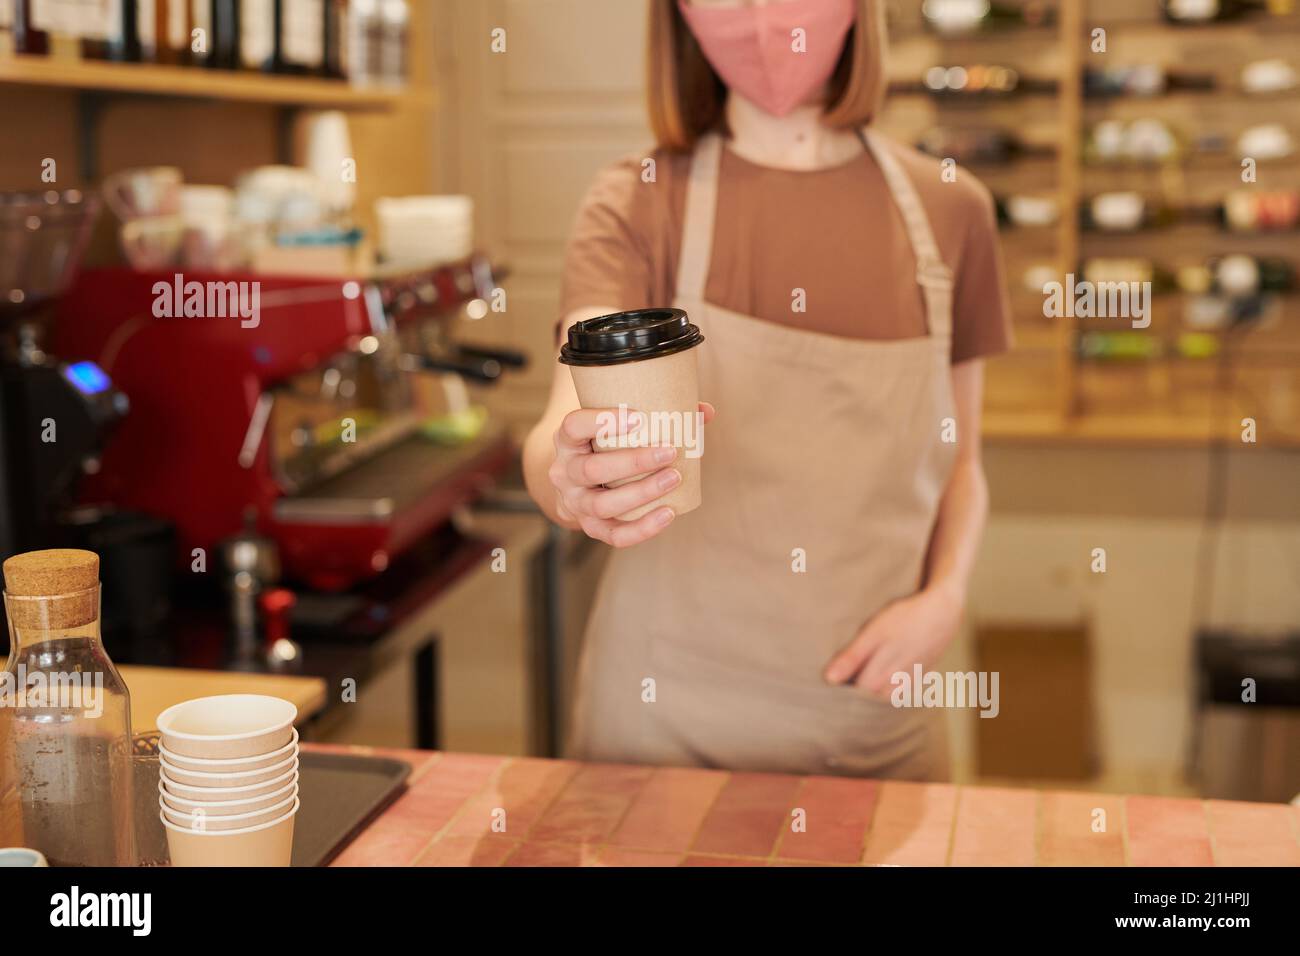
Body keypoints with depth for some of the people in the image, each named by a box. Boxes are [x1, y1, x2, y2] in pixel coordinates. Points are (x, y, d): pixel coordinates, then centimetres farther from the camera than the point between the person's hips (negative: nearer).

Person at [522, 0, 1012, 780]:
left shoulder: (948, 209, 2)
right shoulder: (639, 204, -5)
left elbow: (959, 461, 10)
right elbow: (565, 433, -20)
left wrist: (945, 598, -8)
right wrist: (569, 480, -42)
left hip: (873, 705, 2)